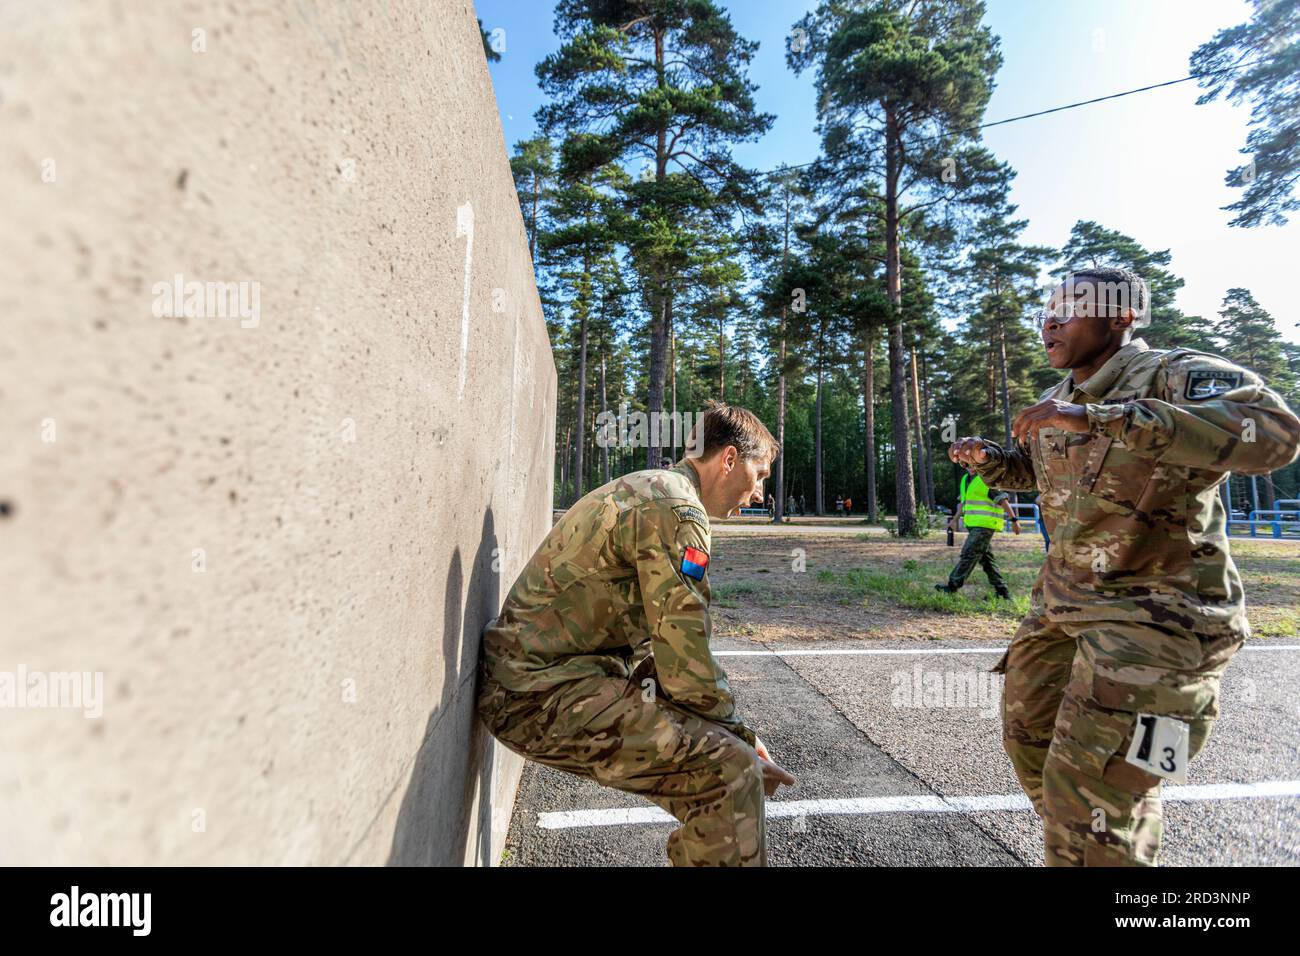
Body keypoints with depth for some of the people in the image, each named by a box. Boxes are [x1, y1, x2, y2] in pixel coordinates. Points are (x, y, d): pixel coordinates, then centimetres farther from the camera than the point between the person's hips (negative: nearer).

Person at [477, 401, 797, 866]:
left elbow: (669, 644, 17)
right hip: (545, 692, -10)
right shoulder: (677, 511, -18)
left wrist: (736, 730, 14)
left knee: (710, 746, 17)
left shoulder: (647, 490, 14)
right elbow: (686, 671, -19)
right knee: (730, 768, -17)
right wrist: (743, 739, -1)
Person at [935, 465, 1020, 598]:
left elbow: (1003, 499, -11)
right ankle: (1002, 591, 16)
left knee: (968, 555, -9)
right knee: (986, 558, 10)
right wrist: (955, 520, 24)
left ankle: (953, 586, -7)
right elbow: (963, 501, 26)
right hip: (974, 526, 9)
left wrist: (1014, 520, -13)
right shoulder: (965, 479, 16)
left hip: (985, 525, -9)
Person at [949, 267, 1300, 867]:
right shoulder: (1058, 401, 8)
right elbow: (1030, 468, 25)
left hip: (1159, 610, -8)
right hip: (1065, 600, 8)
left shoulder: (1176, 375, -15)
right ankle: (1087, 845, 43)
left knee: (1086, 790, -12)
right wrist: (985, 457, 4)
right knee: (1028, 735, 18)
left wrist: (1097, 418, -39)